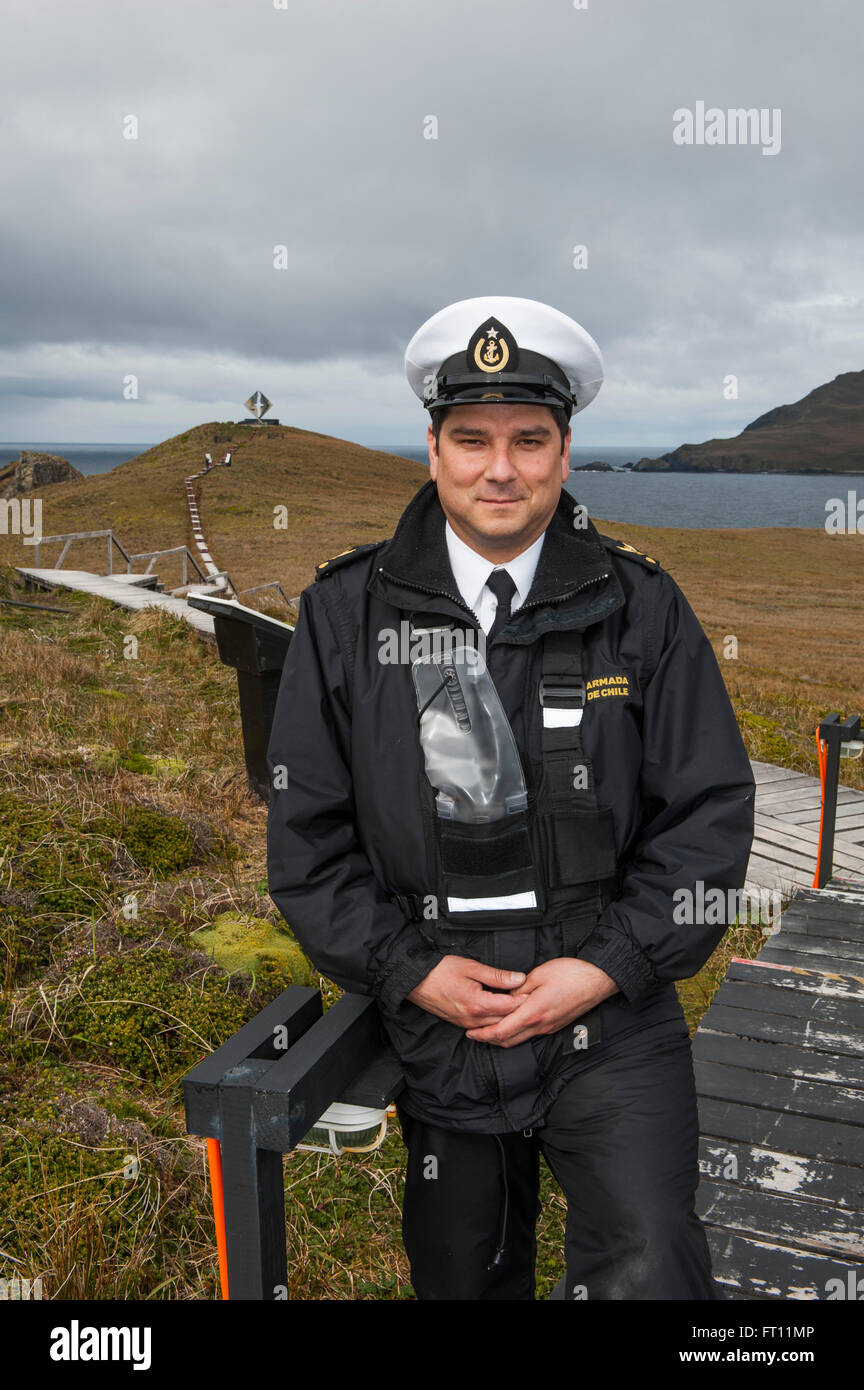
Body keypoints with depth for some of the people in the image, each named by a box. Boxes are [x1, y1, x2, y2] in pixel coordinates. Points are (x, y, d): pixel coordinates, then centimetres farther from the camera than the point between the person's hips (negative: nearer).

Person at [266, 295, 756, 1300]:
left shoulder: (639, 607, -3)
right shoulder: (346, 614, -3)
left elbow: (710, 810, -3)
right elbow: (305, 830, -1)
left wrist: (608, 966, -12)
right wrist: (412, 971, -9)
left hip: (612, 1011, -1)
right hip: (437, 1020, 2)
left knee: (648, 1273, -19)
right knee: (462, 1278, 22)